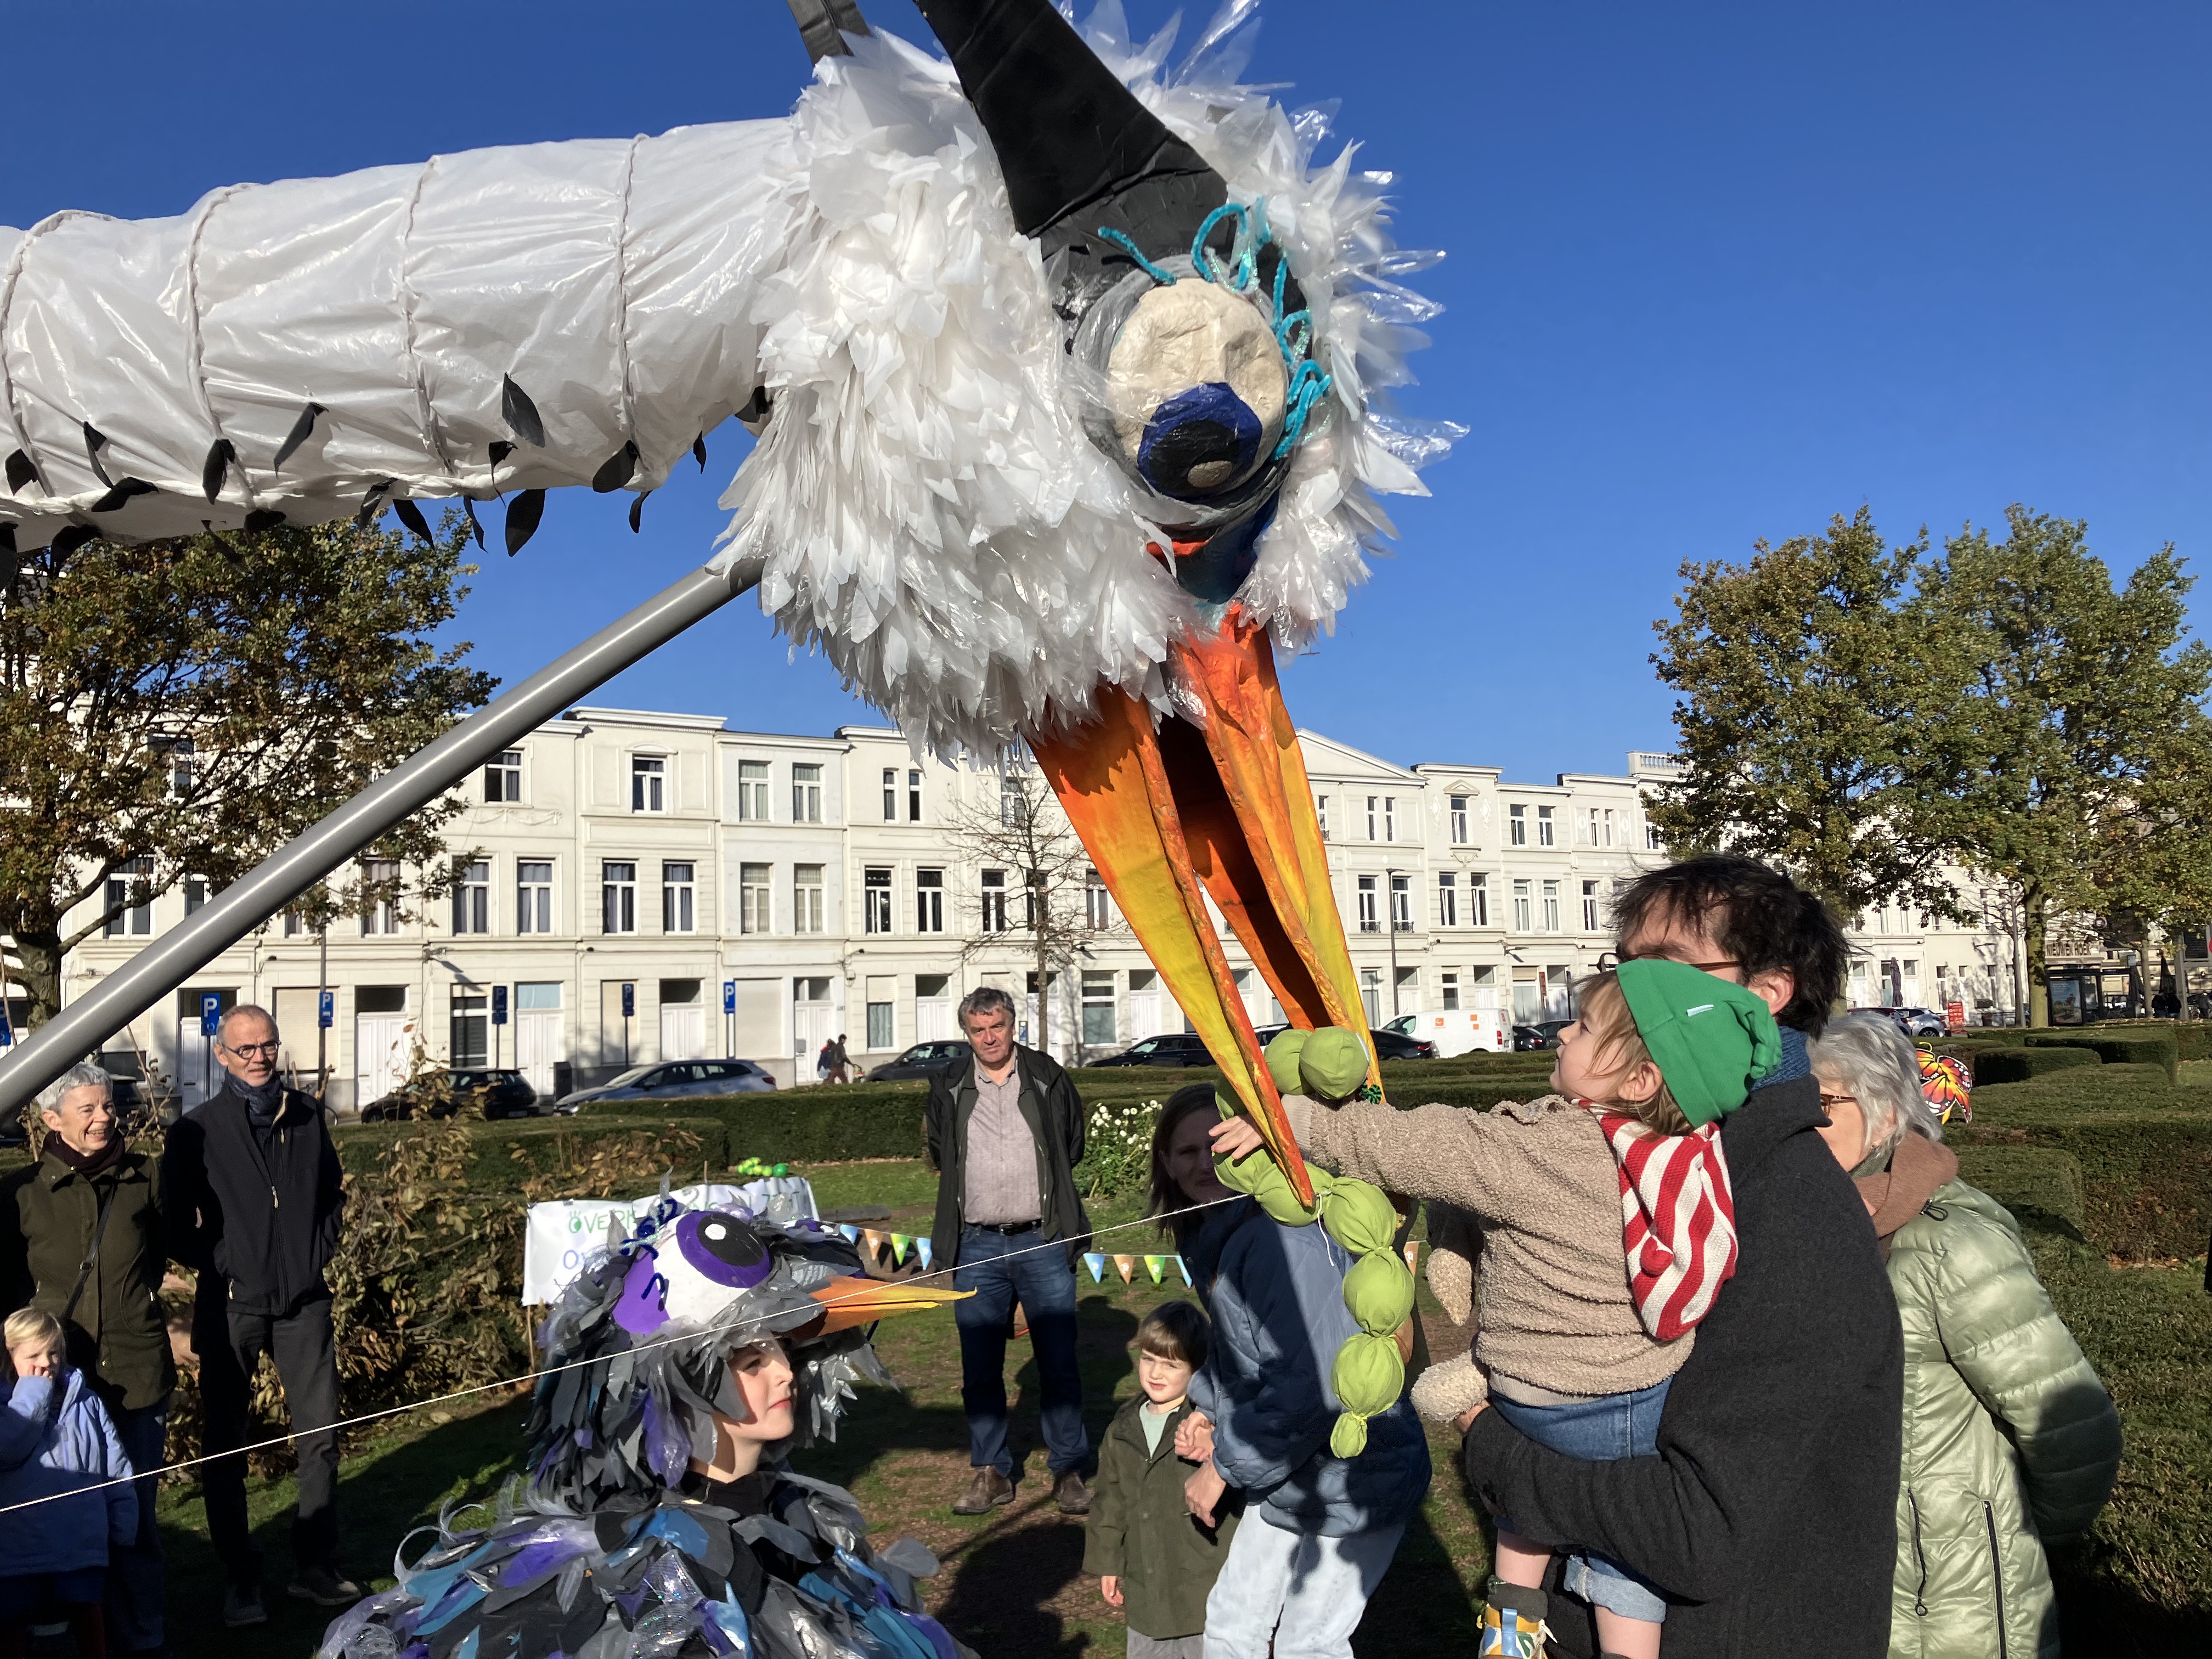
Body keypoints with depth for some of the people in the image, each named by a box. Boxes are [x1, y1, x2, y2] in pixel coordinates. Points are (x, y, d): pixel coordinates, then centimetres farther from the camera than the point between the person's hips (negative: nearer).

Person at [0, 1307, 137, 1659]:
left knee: (86, 1610, 9)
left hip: (82, 1535, 1)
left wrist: (123, 1525, 3)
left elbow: (117, 1468, 7)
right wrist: (33, 1392, -16)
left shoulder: (86, 1402, 5)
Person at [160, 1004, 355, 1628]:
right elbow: (176, 1220, 1)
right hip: (231, 1306, -2)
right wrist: (217, 1264, -7)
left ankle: (316, 1567, 17)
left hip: (303, 1301, 3)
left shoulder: (307, 1116, 7)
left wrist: (317, 1253, 7)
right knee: (227, 1447, 6)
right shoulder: (198, 1130, -3)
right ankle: (242, 1580, 18)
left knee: (320, 1436, 5)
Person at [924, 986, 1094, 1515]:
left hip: (1042, 1241, -2)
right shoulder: (948, 1087, 7)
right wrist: (976, 1186, 12)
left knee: (1059, 1362, 0)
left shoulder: (1047, 1078, 4)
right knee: (980, 1367, 7)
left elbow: (1074, 1145, 14)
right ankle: (991, 1473, 18)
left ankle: (1068, 1472, 12)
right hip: (977, 1246, 2)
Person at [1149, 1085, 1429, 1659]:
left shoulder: (1282, 1239, -29)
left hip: (1355, 1477, -9)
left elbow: (1314, 1387, -32)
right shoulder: (1212, 1236, 1)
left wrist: (1224, 1465, -21)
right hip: (1288, 1474, 9)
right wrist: (1211, 1411, 0)